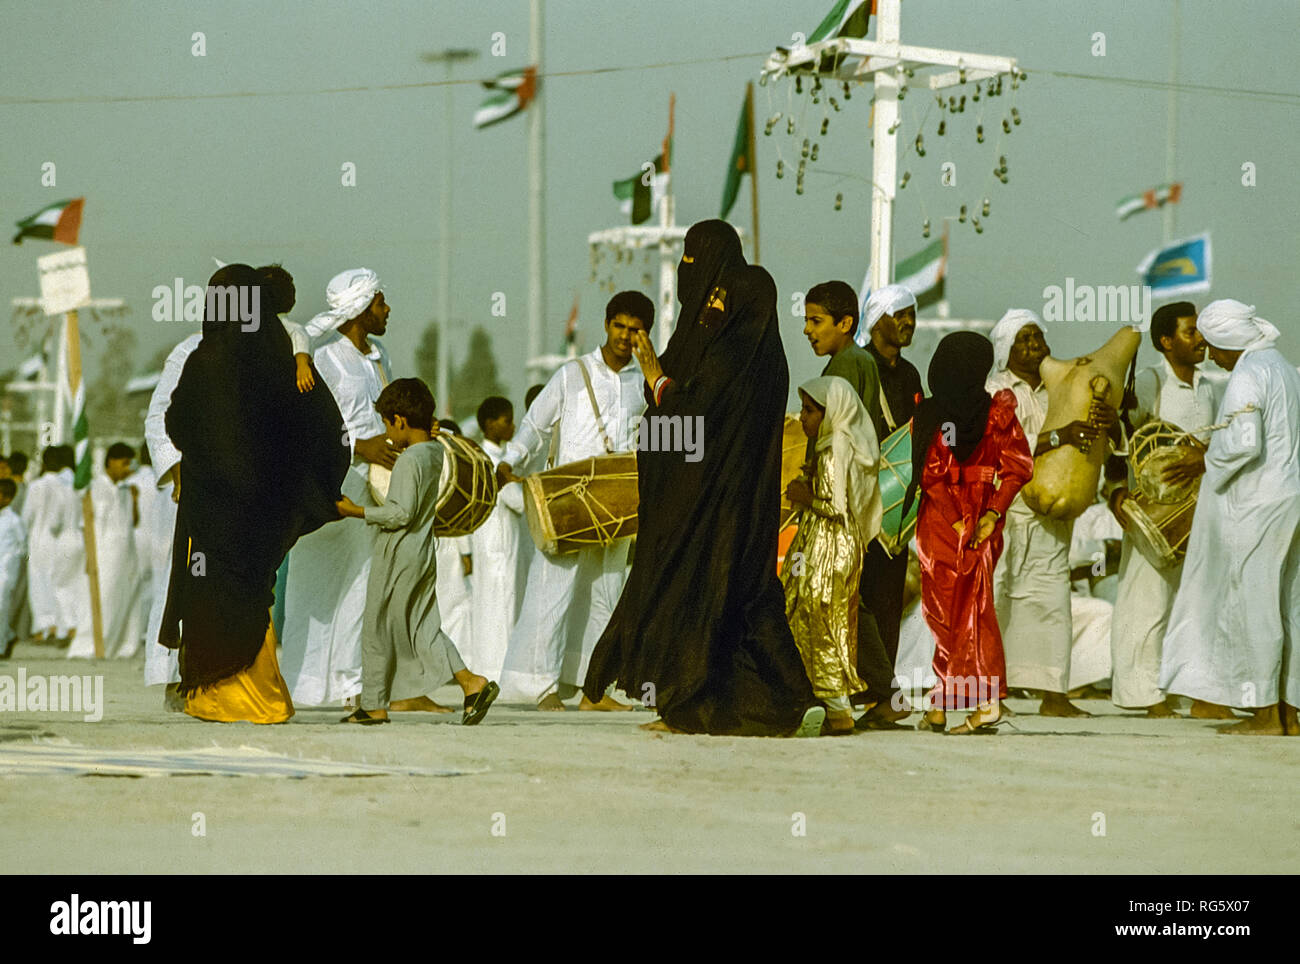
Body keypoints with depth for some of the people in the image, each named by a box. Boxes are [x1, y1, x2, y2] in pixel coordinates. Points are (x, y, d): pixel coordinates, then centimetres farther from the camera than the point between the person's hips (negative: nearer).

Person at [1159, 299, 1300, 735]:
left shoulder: (1246, 376, -14)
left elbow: (1243, 442, -24)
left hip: (1256, 503, -9)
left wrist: (1210, 460, -6)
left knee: (1252, 602, -5)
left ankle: (1265, 713, -5)